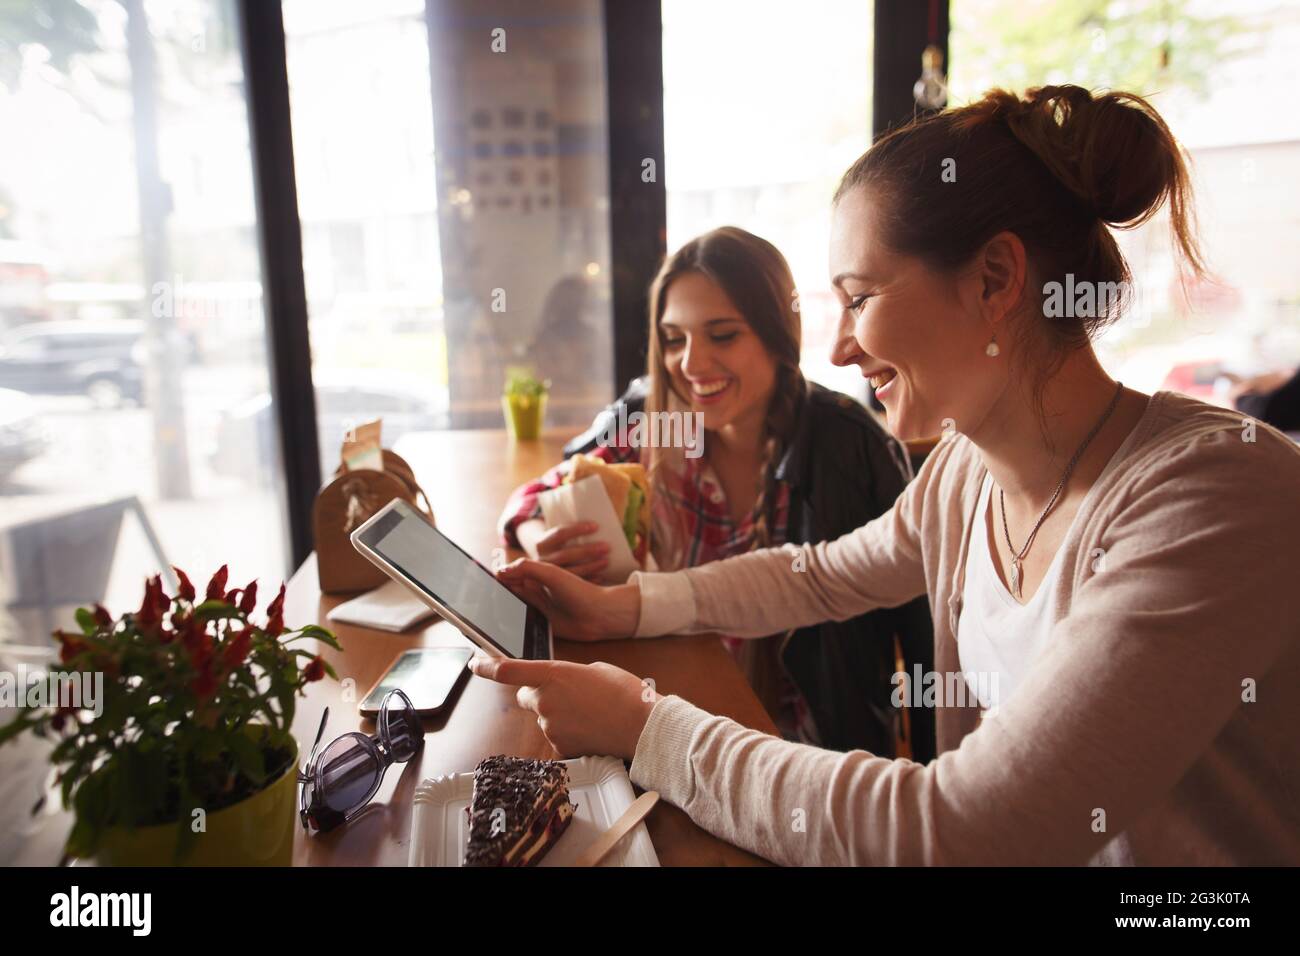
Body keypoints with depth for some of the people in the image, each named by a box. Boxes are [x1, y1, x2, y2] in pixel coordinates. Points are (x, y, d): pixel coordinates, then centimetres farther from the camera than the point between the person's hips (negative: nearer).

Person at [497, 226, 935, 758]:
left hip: (820, 739, -3)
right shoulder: (645, 420, -7)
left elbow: (919, 624, -7)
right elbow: (536, 496, 5)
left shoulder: (851, 445, -15)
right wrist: (538, 538, -19)